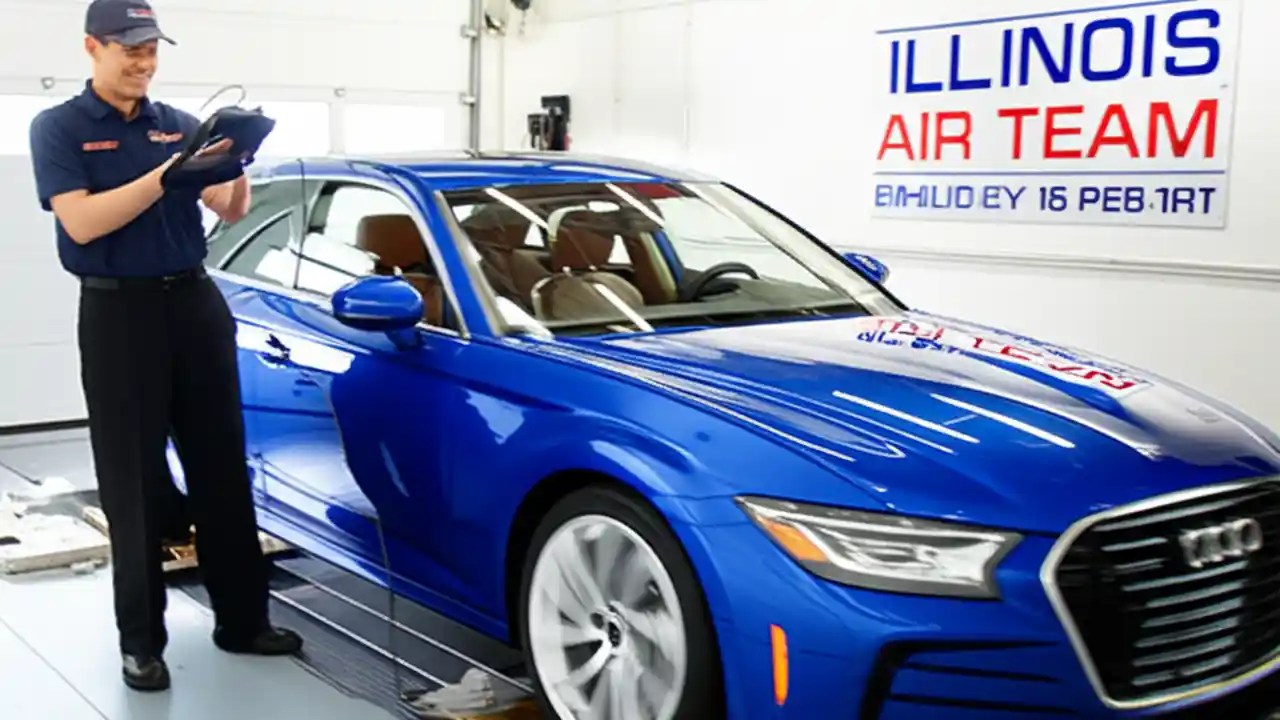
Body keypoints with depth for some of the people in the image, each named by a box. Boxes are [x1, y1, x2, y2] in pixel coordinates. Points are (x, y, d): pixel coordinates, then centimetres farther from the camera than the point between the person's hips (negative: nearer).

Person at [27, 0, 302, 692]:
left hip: (196, 304, 4)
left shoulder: (180, 124, 10)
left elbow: (231, 212, 5)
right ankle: (141, 640, 12)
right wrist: (170, 172, -22)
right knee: (135, 484, 2)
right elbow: (82, 222, -16)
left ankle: (242, 619, 17)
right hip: (119, 313, -4)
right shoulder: (58, 128, -2)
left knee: (222, 471, 7)